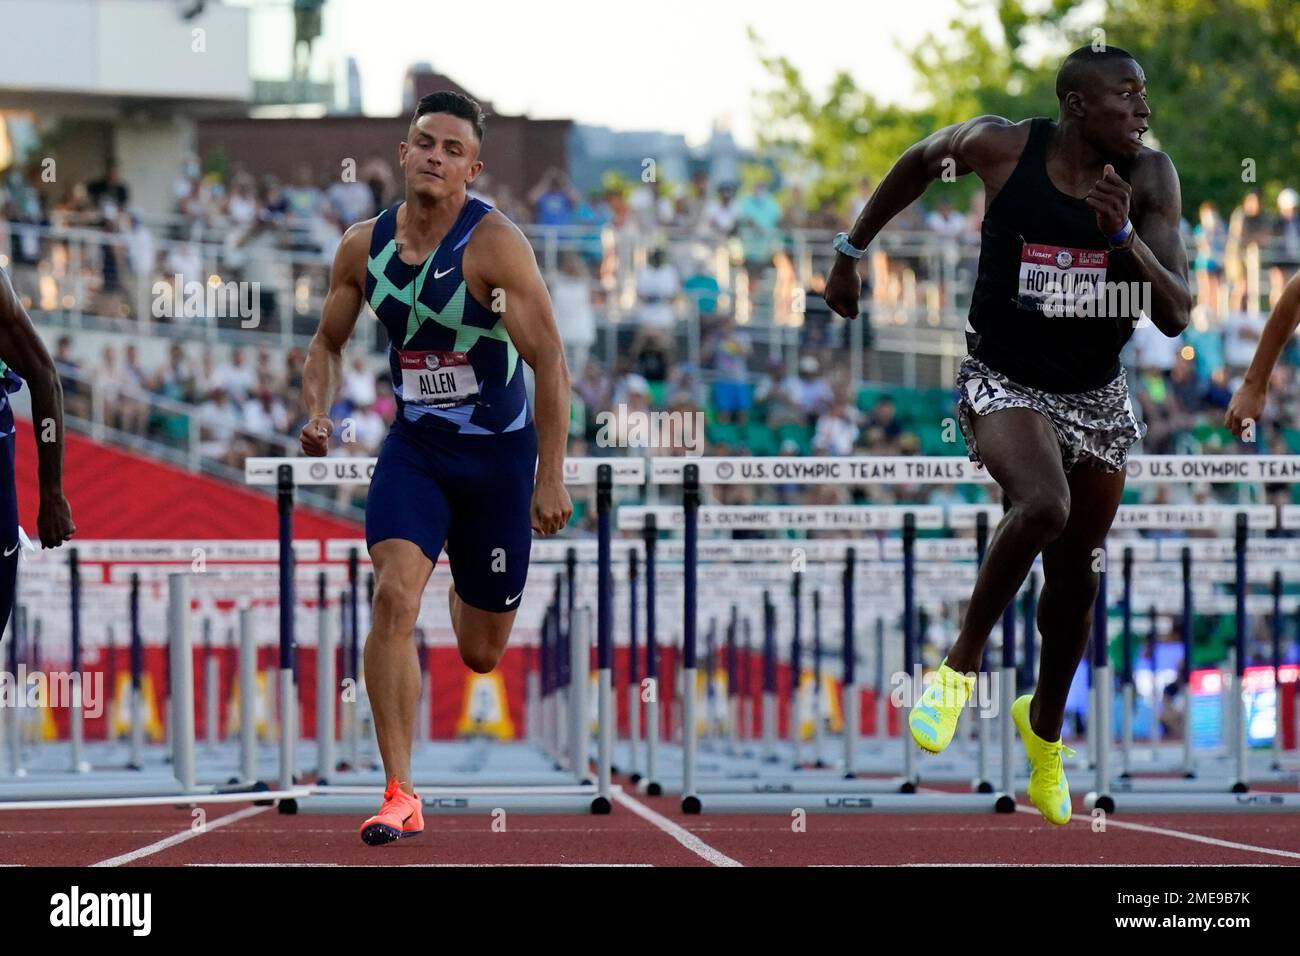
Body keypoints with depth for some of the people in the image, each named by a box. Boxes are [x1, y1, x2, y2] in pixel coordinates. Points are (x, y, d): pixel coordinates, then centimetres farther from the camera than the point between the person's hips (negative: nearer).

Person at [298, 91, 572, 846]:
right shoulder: (364, 247, -3)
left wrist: (551, 479, -20)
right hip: (414, 445, 2)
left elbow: (549, 362, -17)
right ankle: (400, 795, -20)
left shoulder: (495, 246, -17)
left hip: (498, 452, -2)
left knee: (481, 654, 9)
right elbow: (330, 342, 12)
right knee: (395, 597, -22)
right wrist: (318, 413, -8)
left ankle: (469, 596, 52)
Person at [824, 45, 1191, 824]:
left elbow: (1176, 316, -15)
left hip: (1097, 397, 4)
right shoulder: (1003, 147, -16)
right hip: (1003, 380, -4)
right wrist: (853, 249, 15)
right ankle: (962, 664, -11)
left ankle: (1045, 726, 41)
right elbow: (923, 161, 7)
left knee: (1076, 570, 14)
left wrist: (1125, 236, -31)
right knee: (1043, 506, -33)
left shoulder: (1151, 179, -11)